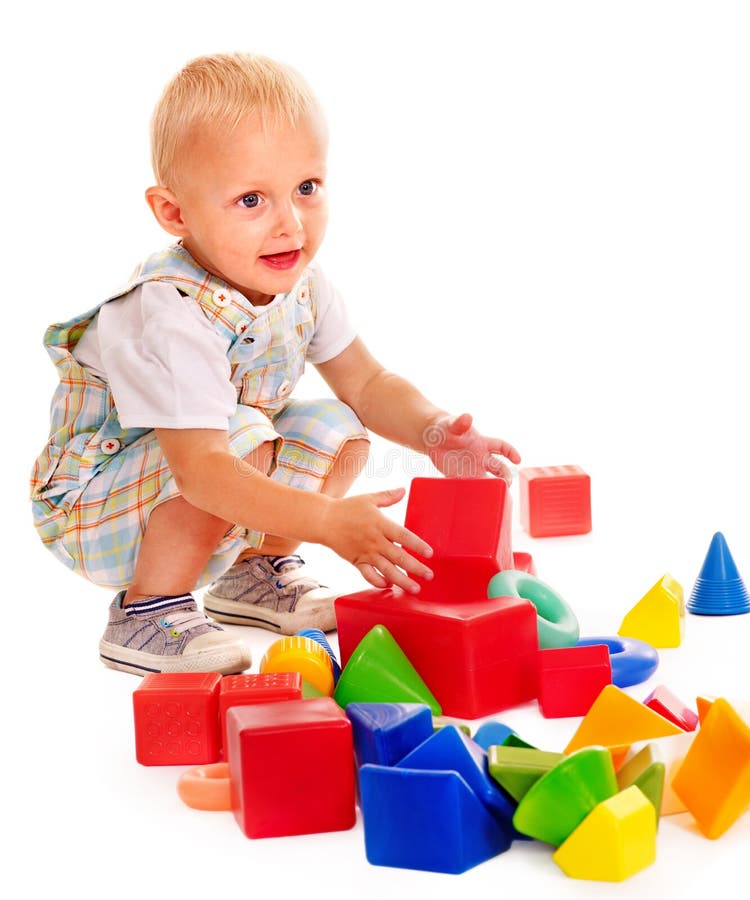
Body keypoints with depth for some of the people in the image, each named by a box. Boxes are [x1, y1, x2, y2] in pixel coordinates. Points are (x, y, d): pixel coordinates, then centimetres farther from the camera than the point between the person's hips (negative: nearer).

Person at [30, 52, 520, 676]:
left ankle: (252, 574, 16)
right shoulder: (172, 317, -35)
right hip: (91, 517, -8)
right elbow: (200, 468, -41)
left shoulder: (298, 282, -9)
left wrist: (433, 431, -19)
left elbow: (366, 383, 1)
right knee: (243, 435, -31)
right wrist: (328, 521, -50)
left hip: (202, 505, 8)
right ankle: (146, 614, -15)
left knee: (339, 430, -3)